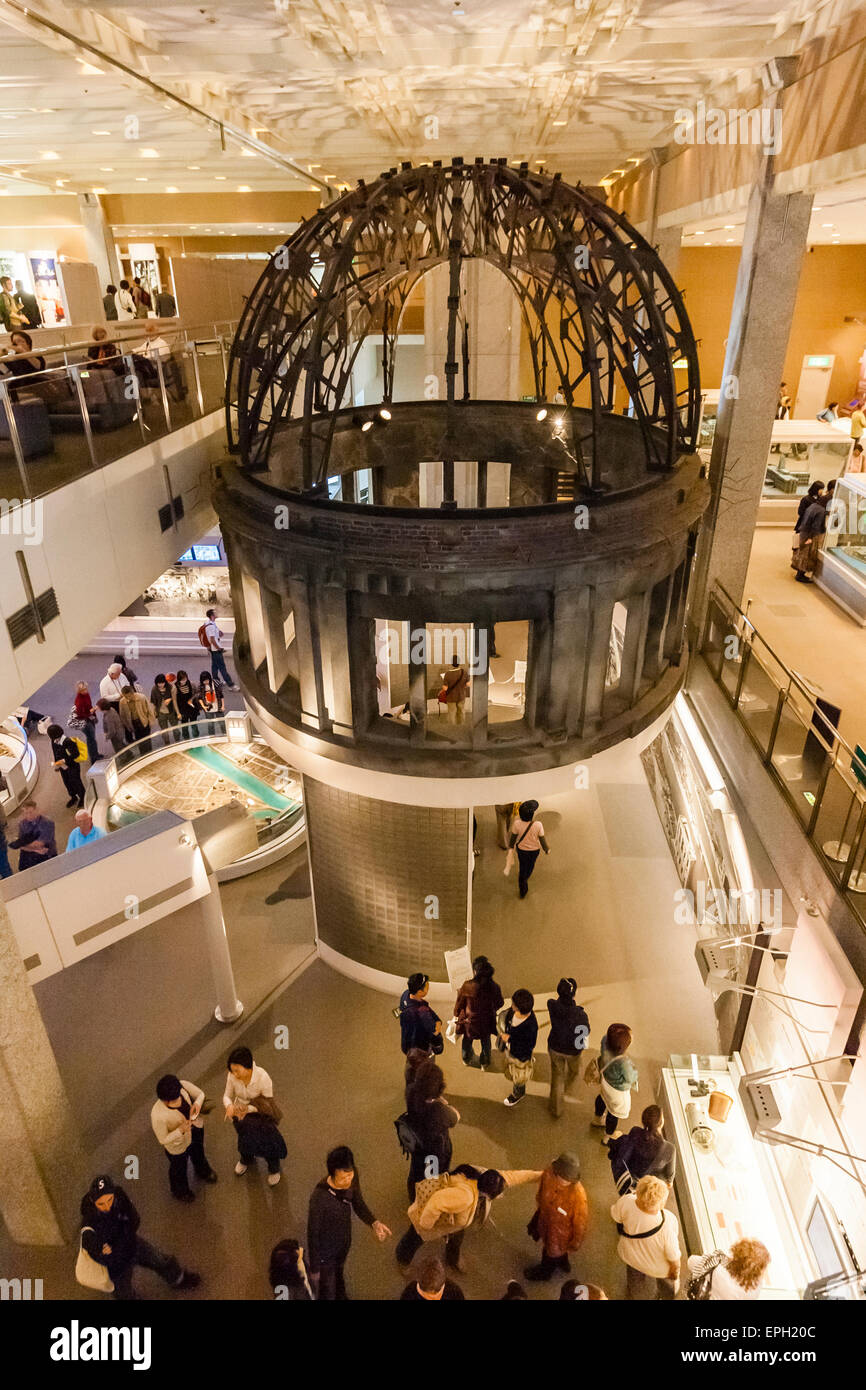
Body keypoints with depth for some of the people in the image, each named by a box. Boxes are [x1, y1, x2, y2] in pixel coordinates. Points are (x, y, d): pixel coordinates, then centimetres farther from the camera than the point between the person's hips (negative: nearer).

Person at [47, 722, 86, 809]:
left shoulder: (68, 741, -31)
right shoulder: (54, 741, -9)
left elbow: (75, 754, -28)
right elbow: (54, 752, 6)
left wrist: (63, 761, -28)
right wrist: (55, 764, 10)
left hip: (72, 766, -7)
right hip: (62, 766, 7)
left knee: (75, 782, 8)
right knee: (66, 782, 20)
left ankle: (82, 798, 30)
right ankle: (73, 797, 42)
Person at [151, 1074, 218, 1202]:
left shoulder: (183, 1085, -34)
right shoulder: (158, 1116, -43)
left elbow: (200, 1093, -14)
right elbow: (163, 1140, -24)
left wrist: (197, 1103, -34)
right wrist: (180, 1131, -39)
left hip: (196, 1128, 4)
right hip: (178, 1145, -4)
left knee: (198, 1153, 36)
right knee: (179, 1167, 29)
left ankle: (203, 1171, 71)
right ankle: (180, 1191, 63)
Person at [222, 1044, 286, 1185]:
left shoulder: (263, 1077, -33)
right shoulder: (232, 1076, -23)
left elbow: (267, 1104, -22)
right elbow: (227, 1096, -8)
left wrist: (249, 1109, -36)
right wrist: (229, 1105, -30)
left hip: (260, 1113, -3)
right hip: (240, 1111, 3)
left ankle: (273, 1168, 28)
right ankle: (246, 1159, 46)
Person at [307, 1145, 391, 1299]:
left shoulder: (352, 1179, -24)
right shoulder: (319, 1198, -40)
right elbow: (312, 1233, -25)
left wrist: (374, 1223, -21)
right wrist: (314, 1268, -13)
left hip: (344, 1243, 5)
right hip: (325, 1251, -5)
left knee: (338, 1274, 35)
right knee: (327, 1293, 19)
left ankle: (340, 1295, 63)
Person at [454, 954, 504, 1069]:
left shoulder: (467, 986, -30)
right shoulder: (494, 987, -25)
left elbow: (459, 1003, -13)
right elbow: (499, 1003, -6)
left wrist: (456, 1014, 8)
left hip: (469, 1021, -1)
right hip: (487, 1022, 1)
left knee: (467, 1040, 30)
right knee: (486, 1042, 30)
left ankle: (466, 1060, 54)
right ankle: (484, 1064, 49)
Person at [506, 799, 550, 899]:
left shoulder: (517, 824, -30)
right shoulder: (538, 825, -33)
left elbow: (513, 838, -14)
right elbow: (542, 840, -20)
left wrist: (511, 847, 6)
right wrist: (547, 849, 1)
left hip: (521, 850, 0)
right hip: (534, 850, 0)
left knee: (523, 867, 25)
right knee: (531, 865, 32)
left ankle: (523, 890, 39)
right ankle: (526, 878, 61)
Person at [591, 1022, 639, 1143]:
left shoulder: (605, 1040, -32)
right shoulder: (623, 1063, -47)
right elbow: (630, 1079, -25)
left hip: (605, 1079, 5)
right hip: (618, 1089, -5)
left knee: (603, 1097, 36)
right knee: (615, 1111, 26)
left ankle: (597, 1119, 67)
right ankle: (608, 1136, 56)